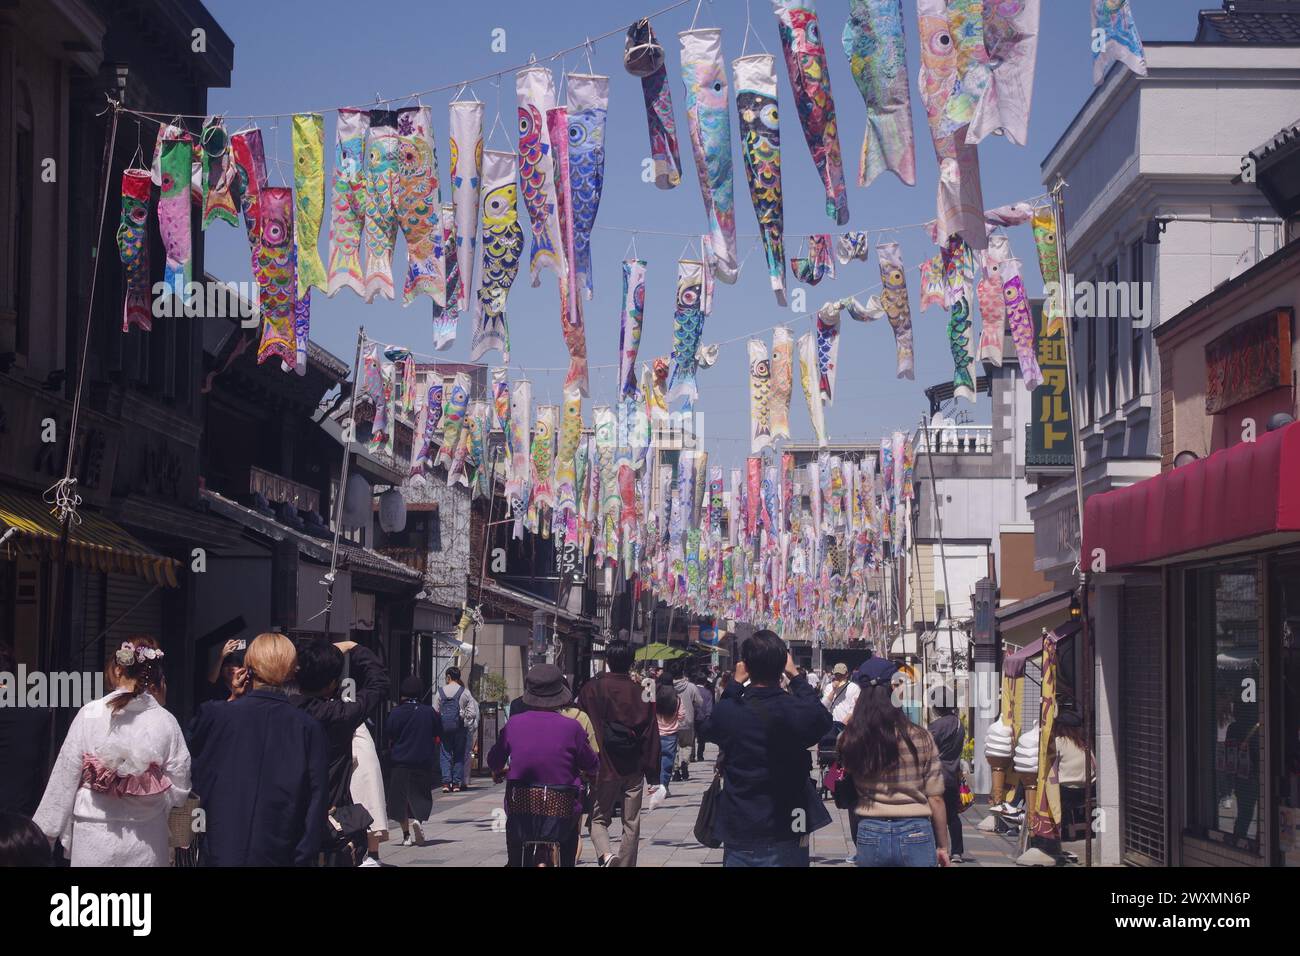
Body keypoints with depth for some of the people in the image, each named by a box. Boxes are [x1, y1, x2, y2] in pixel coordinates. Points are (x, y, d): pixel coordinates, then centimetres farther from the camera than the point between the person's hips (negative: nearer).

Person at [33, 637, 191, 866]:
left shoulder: (90, 714, -8)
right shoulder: (166, 722, -6)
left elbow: (64, 780, -3)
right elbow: (178, 790, -2)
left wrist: (43, 831, 7)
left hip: (94, 840, -1)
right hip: (147, 844, 1)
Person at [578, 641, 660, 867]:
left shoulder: (592, 689, -6)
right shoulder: (642, 693, 0)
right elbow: (651, 736, 1)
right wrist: (653, 775, 6)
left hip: (603, 766, -2)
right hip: (634, 769, 2)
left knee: (598, 818, 10)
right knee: (631, 823, 11)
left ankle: (606, 854, -16)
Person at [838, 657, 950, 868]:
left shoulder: (849, 740, -7)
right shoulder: (920, 738, -9)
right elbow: (935, 799, -6)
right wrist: (942, 846, 7)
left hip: (869, 835, 2)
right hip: (914, 834, -2)